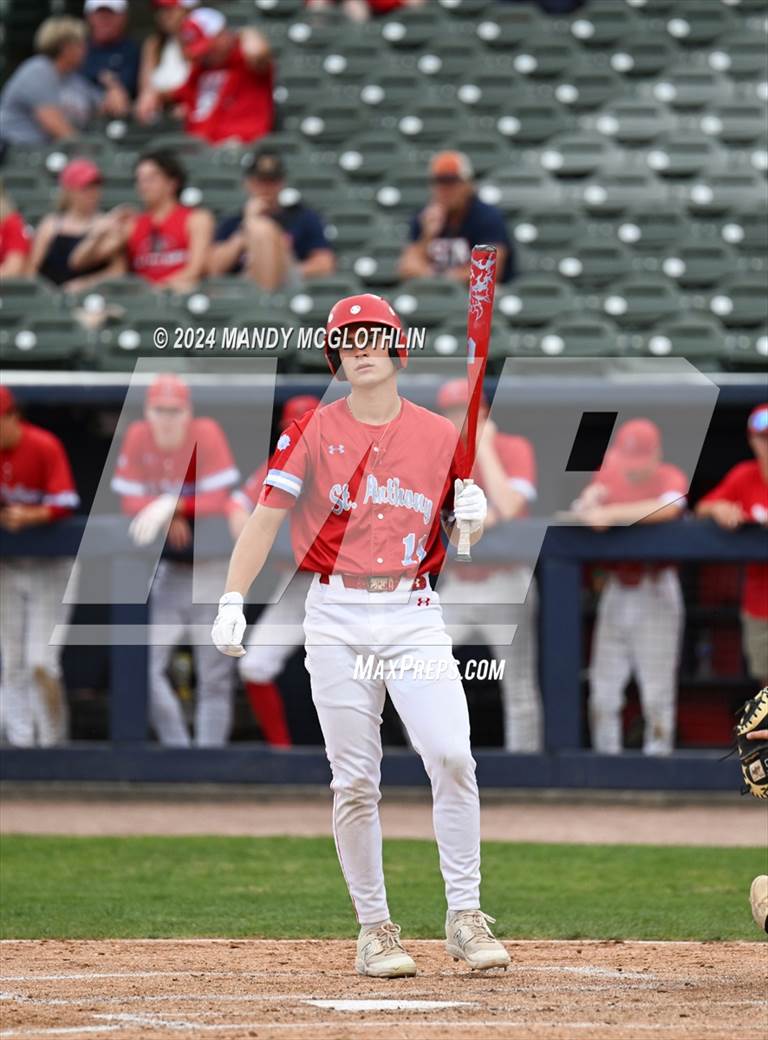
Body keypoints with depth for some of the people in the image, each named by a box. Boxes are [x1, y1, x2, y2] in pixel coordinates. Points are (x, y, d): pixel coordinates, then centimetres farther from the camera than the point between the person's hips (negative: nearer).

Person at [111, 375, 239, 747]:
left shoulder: (206, 434, -12)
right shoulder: (138, 437, -2)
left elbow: (217, 501, -16)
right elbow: (130, 500, -3)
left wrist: (172, 505, -27)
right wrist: (167, 517, -19)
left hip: (212, 566, -3)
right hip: (169, 570, 3)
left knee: (213, 675, 0)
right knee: (144, 664, -7)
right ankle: (177, 750, 2)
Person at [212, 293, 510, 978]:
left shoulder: (440, 436, 8)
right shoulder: (314, 432, 3)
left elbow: (461, 537, 13)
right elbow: (268, 515, -4)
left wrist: (473, 515, -11)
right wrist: (233, 599, -15)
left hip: (414, 615, 1)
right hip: (337, 619, -1)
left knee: (452, 755, -15)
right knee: (355, 780, 0)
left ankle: (465, 916, -6)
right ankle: (375, 930, 9)